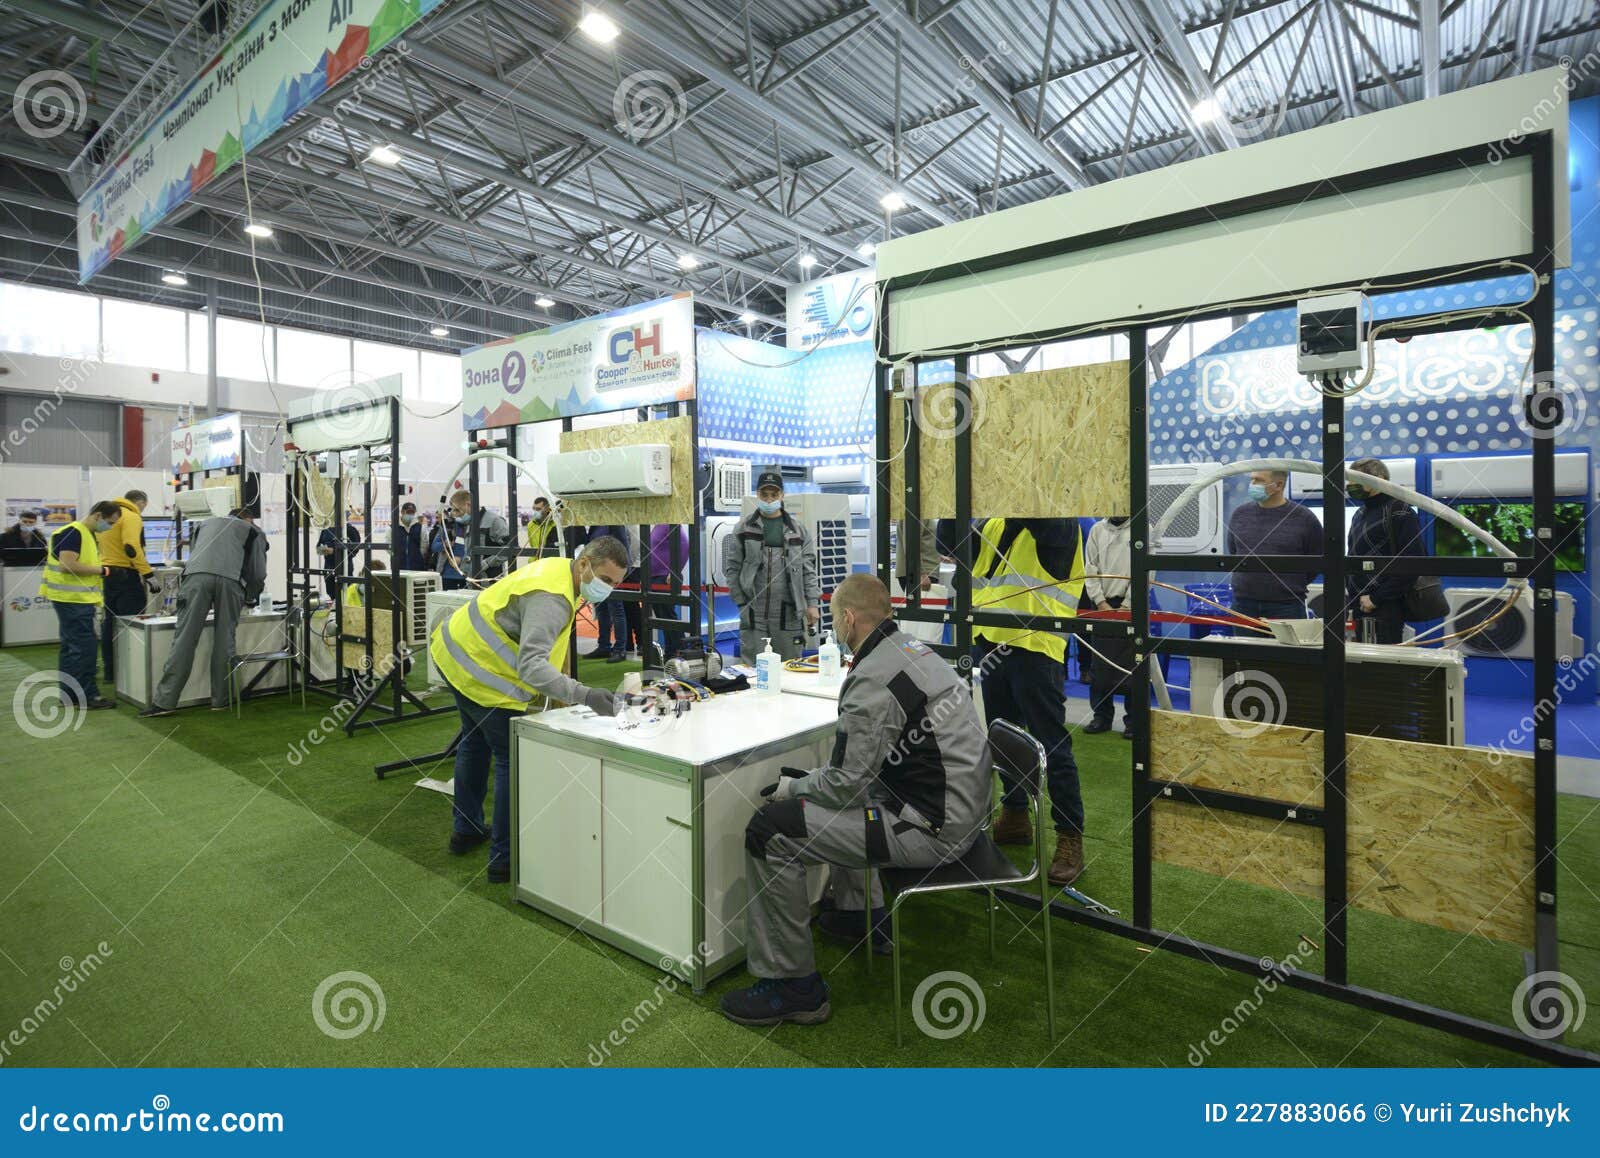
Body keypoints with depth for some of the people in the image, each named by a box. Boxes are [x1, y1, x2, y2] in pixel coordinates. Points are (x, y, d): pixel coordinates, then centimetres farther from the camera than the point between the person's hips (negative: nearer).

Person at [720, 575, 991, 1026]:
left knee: (769, 831, -12)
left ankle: (793, 986, 1)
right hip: (962, 803, 10)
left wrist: (791, 787, 0)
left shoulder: (872, 679, -21)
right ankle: (861, 916, 40)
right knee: (838, 800, 31)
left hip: (933, 827, -10)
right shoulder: (915, 648, 9)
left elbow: (845, 782, -19)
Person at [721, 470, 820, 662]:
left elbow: (809, 570, 8)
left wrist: (813, 603, -1)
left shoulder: (798, 530, 11)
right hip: (753, 615, -1)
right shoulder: (744, 529, 5)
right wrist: (741, 603, -4)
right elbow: (732, 568, 3)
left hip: (789, 614, 1)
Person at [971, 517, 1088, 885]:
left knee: (1052, 746, -3)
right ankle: (1015, 816, 33)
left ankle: (1071, 836, 8)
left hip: (1035, 648, -7)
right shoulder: (993, 526, 14)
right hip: (988, 644, 7)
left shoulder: (1061, 526, -5)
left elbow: (1043, 525, -27)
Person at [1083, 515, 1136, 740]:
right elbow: (1090, 568, 7)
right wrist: (1101, 602, -3)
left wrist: (1125, 606, -10)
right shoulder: (1097, 529, 10)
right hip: (1102, 606, 3)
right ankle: (1102, 715, 18)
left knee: (1131, 665, -1)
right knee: (1100, 665, 7)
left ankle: (1134, 719, 10)